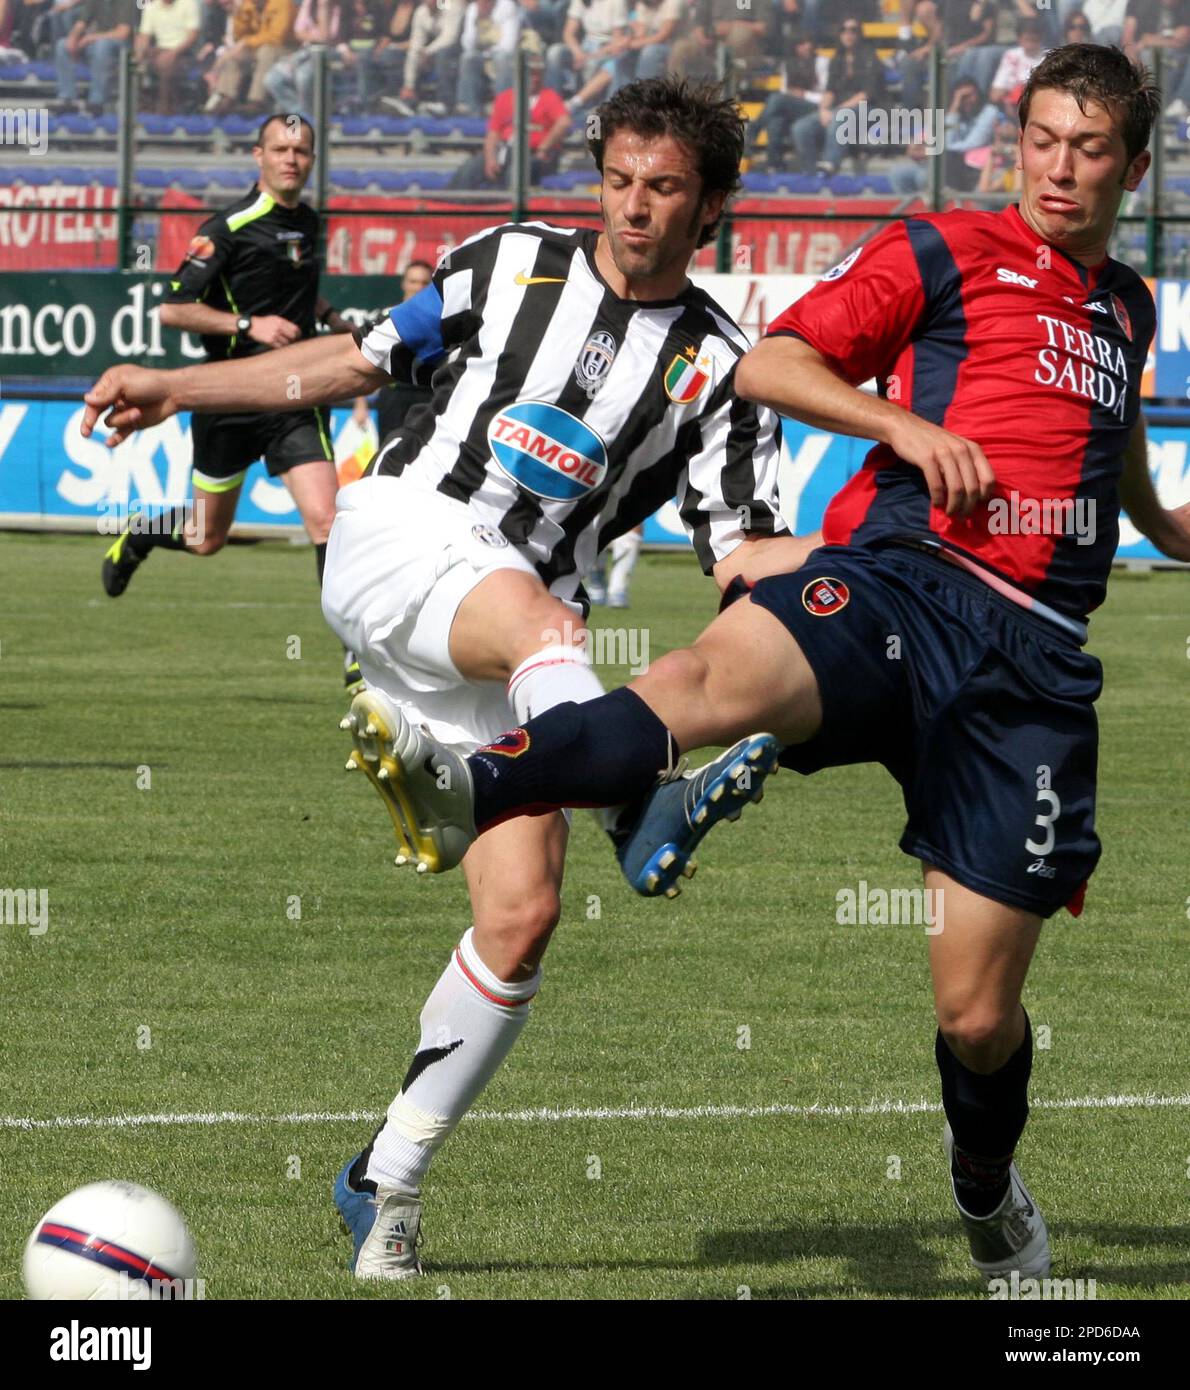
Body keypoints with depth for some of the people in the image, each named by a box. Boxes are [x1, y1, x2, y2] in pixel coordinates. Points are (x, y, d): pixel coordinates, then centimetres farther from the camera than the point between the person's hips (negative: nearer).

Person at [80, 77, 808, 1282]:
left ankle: (388, 1181, 6)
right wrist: (178, 389, 16)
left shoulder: (718, 370, 9)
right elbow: (365, 360, 20)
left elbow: (741, 555, 4)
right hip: (399, 540, -2)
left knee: (521, 914, -9)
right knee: (540, 619, -37)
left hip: (501, 660, 2)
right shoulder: (511, 265, 10)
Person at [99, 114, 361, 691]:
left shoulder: (307, 222, 10)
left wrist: (330, 317, 14)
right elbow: (173, 309, -15)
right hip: (228, 400, -4)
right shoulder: (229, 228, -12)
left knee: (324, 518, -15)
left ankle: (358, 664, -14)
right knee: (206, 538, 11)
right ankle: (137, 539, 47)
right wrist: (249, 324, -23)